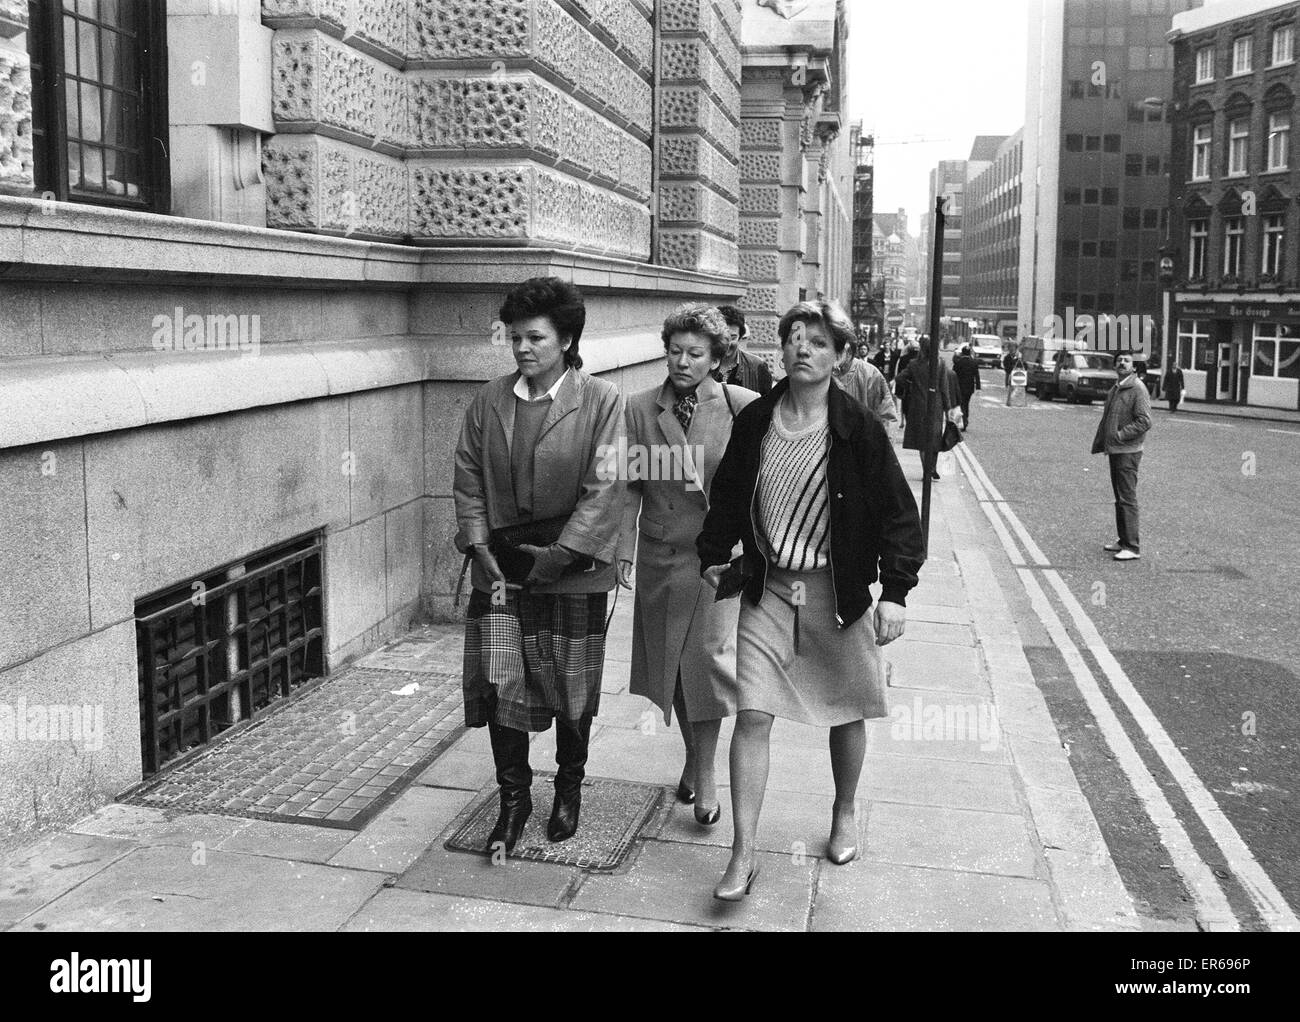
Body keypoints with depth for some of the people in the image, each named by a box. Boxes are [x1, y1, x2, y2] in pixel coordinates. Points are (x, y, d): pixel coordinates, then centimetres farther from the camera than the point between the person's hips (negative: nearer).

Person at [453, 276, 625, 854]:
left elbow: (604, 488, -12)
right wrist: (480, 546, -5)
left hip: (573, 572, -2)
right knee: (498, 683, -1)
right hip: (499, 567, 3)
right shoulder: (488, 401, 5)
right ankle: (513, 797, 17)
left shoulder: (601, 402, -8)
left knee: (571, 688, 11)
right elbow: (468, 478, 6)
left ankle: (569, 789, 33)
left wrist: (559, 555, -16)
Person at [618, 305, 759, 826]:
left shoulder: (741, 406, -6)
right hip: (659, 554, 3)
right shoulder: (639, 409, 0)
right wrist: (623, 549, -5)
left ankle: (705, 773, 10)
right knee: (670, 661, 13)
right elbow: (629, 485, 0)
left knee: (706, 657, -5)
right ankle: (691, 754, 33)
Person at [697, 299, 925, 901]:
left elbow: (897, 512, -7)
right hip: (767, 590, 1)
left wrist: (895, 591, -13)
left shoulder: (859, 429, -9)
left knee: (847, 713, 14)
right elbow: (728, 496, 14)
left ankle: (844, 815, 40)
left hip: (838, 592, -1)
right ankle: (743, 855, 3)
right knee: (752, 716, -6)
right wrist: (713, 556, 13)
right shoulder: (753, 422, 0)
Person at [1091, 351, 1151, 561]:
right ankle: (1123, 541, 23)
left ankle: (1132, 547, -6)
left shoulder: (1138, 389, -11)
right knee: (1119, 498, 14)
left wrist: (1120, 435, -18)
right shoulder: (1115, 390, 17)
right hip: (1114, 450, 9)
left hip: (1128, 451, -9)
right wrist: (1099, 442, 19)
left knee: (1127, 499, -8)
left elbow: (1144, 421, -19)